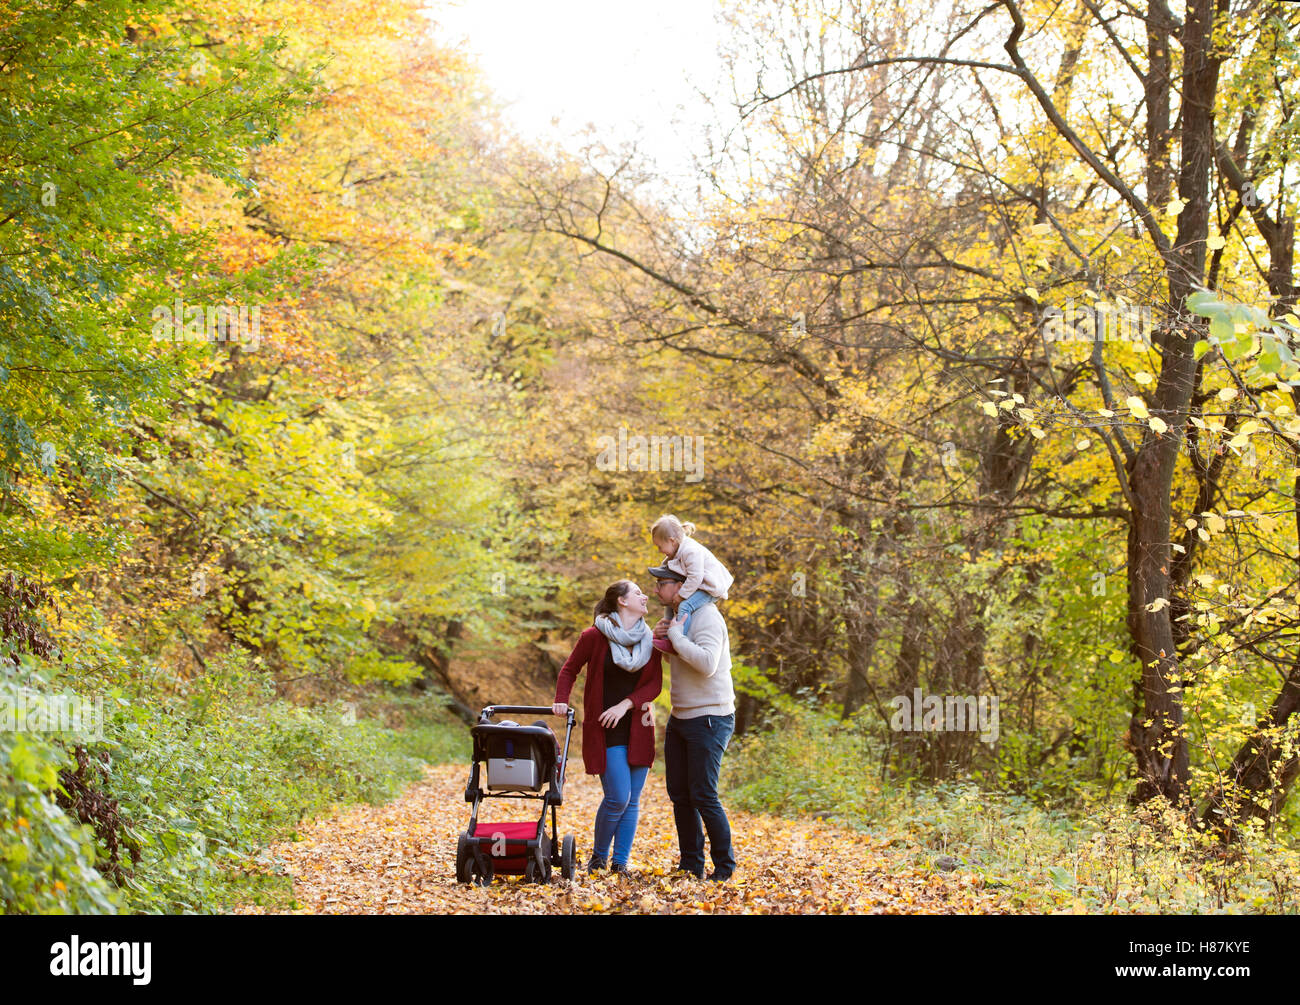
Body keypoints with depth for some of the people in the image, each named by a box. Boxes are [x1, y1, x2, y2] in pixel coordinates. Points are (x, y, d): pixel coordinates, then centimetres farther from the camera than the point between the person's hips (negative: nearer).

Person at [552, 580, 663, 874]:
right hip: (605, 729, -4)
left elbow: (655, 684, 2)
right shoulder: (595, 637, -5)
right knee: (618, 797, -11)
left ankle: (620, 862, 11)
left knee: (632, 800, 3)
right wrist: (561, 700, -7)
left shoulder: (650, 640, 6)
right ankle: (598, 857, 10)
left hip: (638, 727, 5)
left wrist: (625, 704, -12)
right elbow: (569, 670, 7)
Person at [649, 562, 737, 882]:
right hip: (680, 718, 9)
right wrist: (659, 638, 5)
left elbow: (707, 663, -31)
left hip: (709, 719, -9)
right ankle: (691, 865, 18)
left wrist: (675, 634, -22)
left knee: (703, 796, -8)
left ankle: (725, 867, 3)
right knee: (680, 795, 9)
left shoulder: (706, 617, -16)